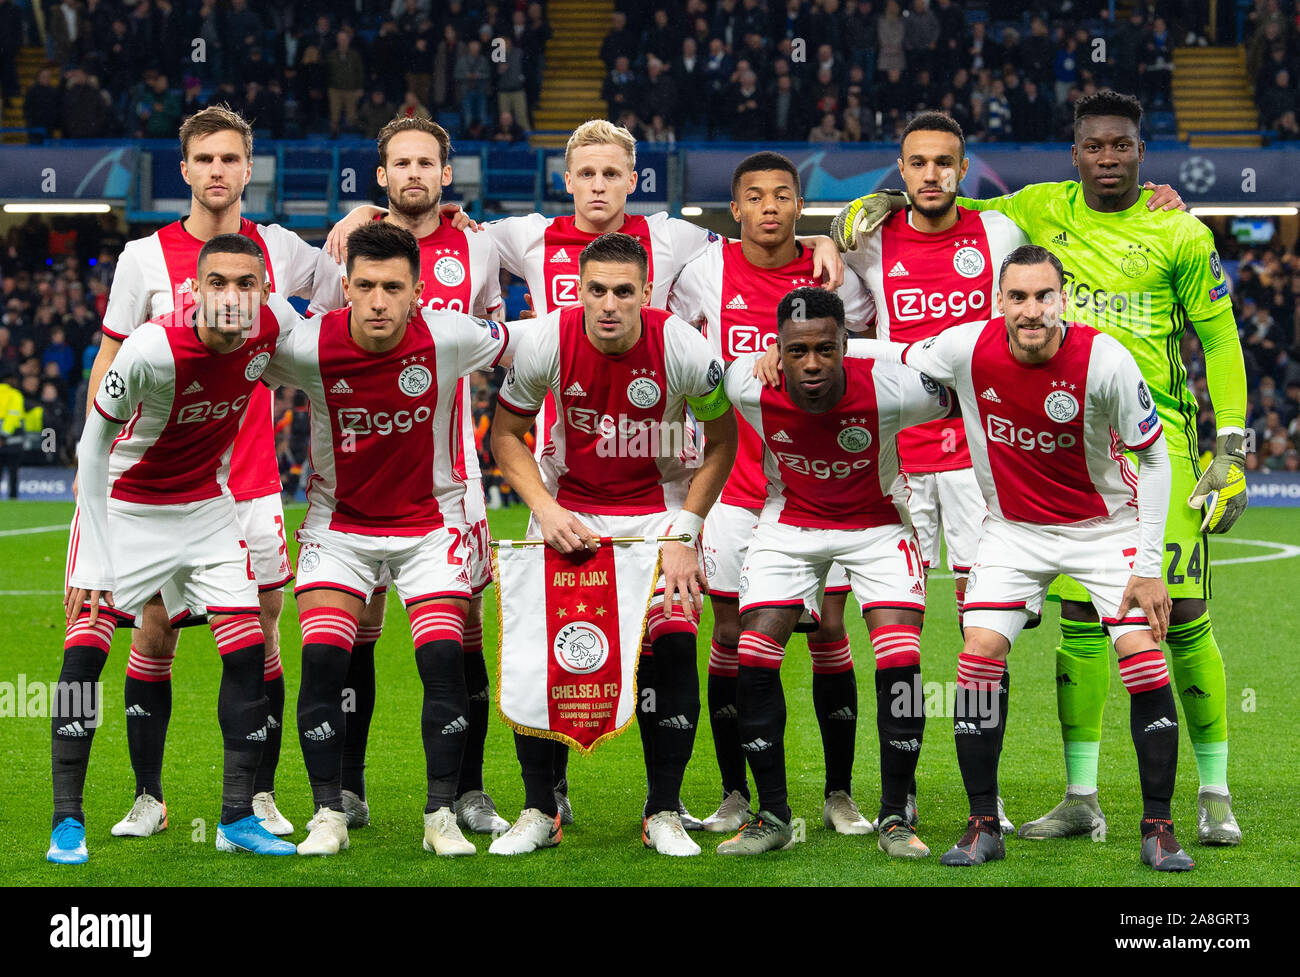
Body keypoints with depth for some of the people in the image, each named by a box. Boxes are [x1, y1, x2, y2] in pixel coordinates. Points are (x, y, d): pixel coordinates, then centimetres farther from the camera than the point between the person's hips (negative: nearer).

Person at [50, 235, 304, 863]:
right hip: (124, 502, -4)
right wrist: (93, 560, -18)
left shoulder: (276, 324, -17)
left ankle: (238, 817, 7)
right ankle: (67, 822, -2)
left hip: (205, 505, 4)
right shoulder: (152, 350, -30)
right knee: (84, 651, -11)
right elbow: (94, 446, -18)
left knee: (247, 655, -3)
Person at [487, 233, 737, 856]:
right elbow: (505, 433, -4)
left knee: (673, 641, -15)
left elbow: (721, 442, -5)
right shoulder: (545, 342, -19)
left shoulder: (683, 348, -21)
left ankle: (663, 812, 0)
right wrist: (545, 510, -17)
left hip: (659, 505, -1)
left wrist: (685, 531, -11)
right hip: (568, 505, 1)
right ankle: (539, 811, 4)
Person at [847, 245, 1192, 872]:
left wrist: (1149, 567, -13)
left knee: (1143, 657, -15)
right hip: (1014, 527, 2)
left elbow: (1153, 457, -12)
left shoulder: (1105, 360, -24)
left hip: (1104, 525, -2)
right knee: (980, 655, -13)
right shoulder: (969, 349, -18)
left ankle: (1158, 828, -1)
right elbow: (898, 356, 4)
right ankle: (983, 825, 1)